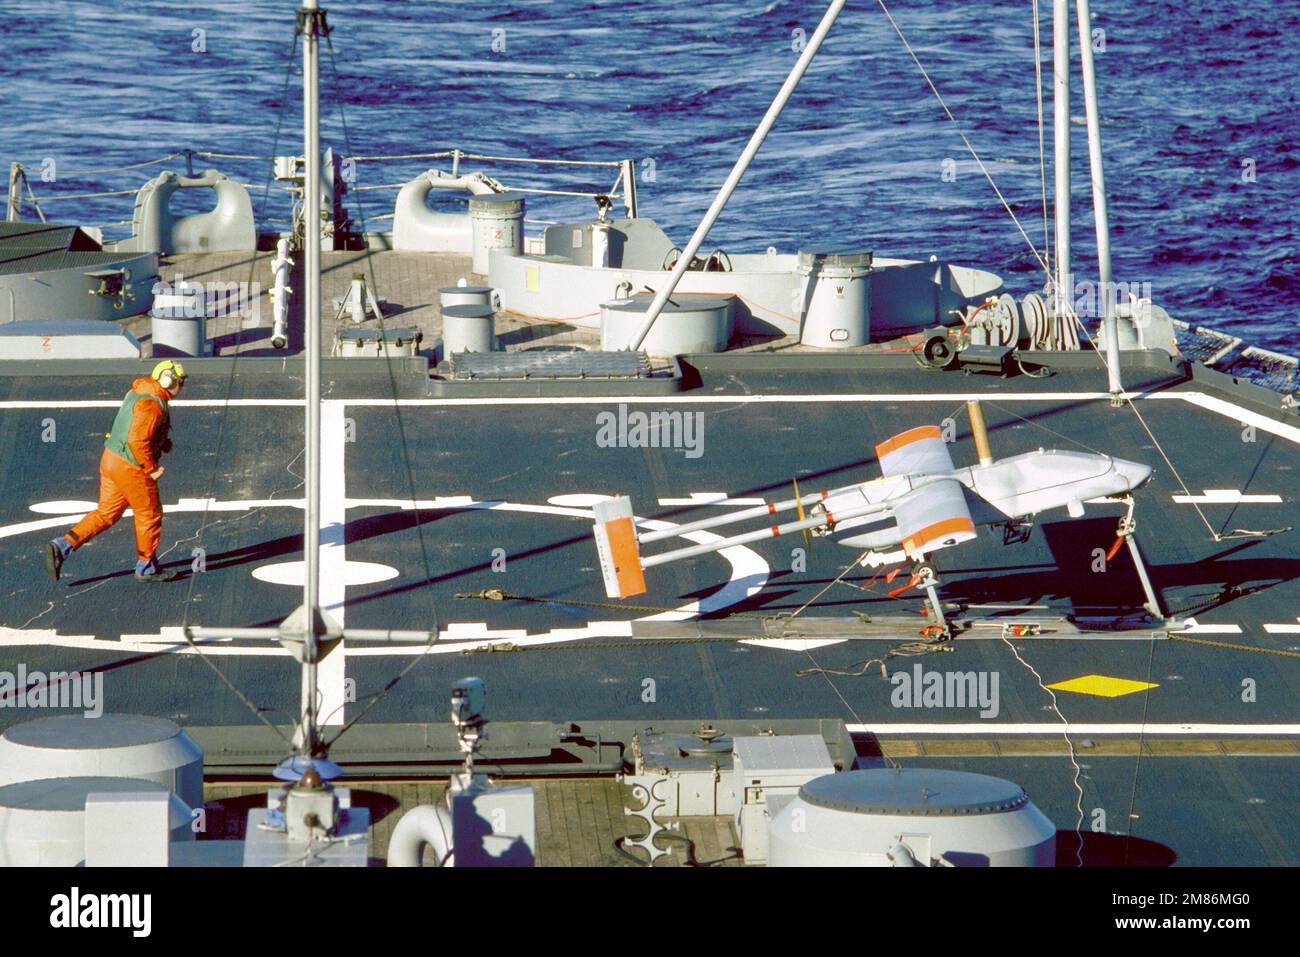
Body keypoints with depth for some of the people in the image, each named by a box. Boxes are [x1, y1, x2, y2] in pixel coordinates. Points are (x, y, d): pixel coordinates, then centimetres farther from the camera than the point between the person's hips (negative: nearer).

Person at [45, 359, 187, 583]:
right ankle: (146, 568, 23)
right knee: (149, 515, 9)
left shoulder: (138, 393, 10)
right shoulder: (151, 405, -22)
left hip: (111, 458, 9)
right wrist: (151, 469, -19)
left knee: (106, 514, 14)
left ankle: (62, 547, 2)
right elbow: (137, 441, -30)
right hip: (131, 467, -9)